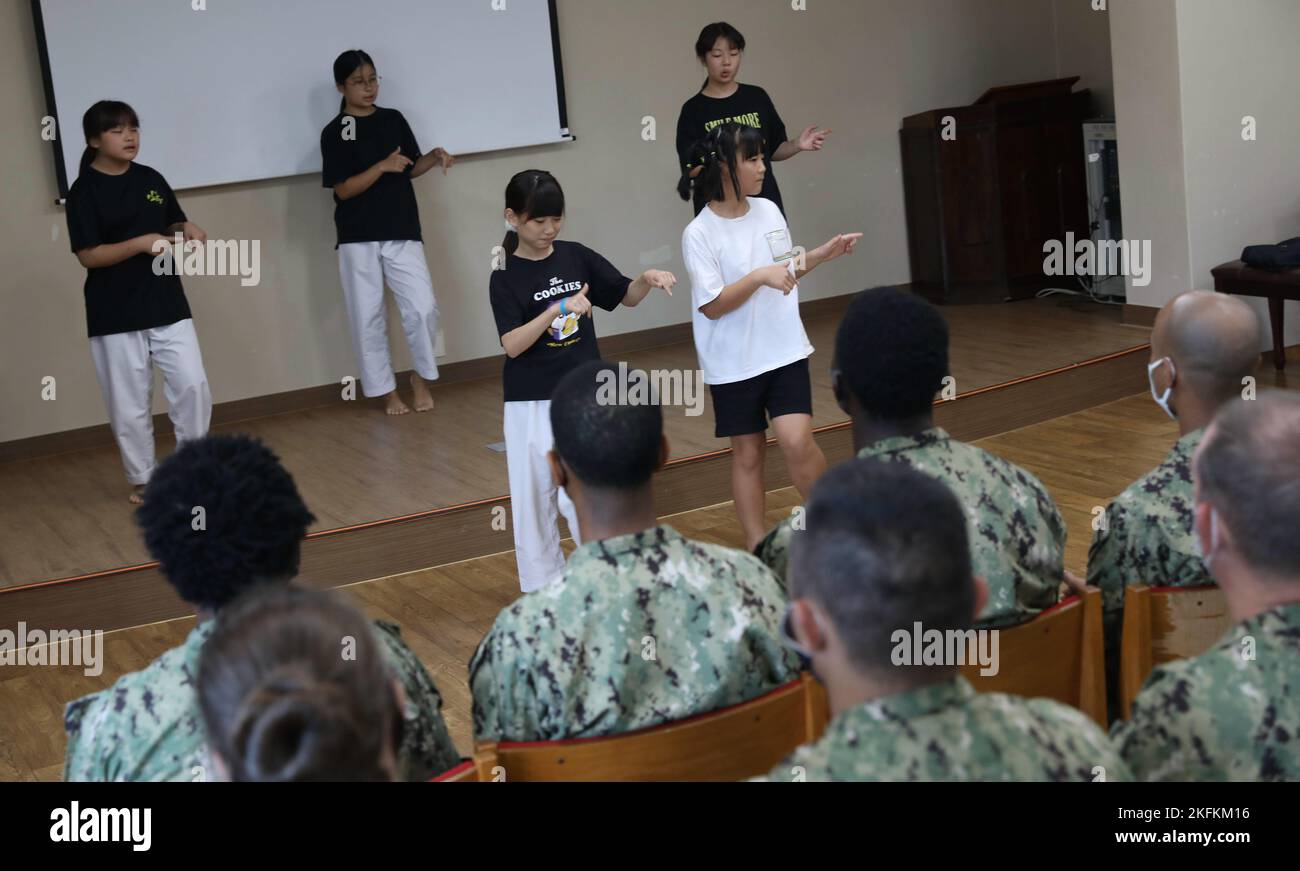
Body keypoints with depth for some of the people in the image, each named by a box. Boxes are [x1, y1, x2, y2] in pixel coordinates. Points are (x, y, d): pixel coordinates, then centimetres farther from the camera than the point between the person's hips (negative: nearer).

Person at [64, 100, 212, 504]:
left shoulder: (151, 179, 7)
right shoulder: (84, 192, -8)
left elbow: (172, 225, 19)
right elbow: (88, 255, -14)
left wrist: (187, 230, -5)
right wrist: (142, 243, -23)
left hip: (167, 303, 4)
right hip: (116, 313, -4)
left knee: (192, 385, -1)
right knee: (129, 402, 4)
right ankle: (141, 479, 20)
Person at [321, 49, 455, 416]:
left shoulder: (393, 120, 7)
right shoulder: (334, 133, -5)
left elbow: (411, 169, 14)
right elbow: (343, 189, -11)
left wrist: (434, 158, -6)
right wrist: (382, 167, -21)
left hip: (402, 231, 2)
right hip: (358, 238, -2)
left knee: (423, 308, -6)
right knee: (368, 317, 4)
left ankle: (421, 376, 17)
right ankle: (386, 390, 18)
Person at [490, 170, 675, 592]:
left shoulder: (577, 257, 3)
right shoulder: (506, 278, -8)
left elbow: (626, 297, 12)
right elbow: (512, 345, -18)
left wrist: (647, 279, -10)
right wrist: (559, 308, -27)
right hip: (532, 404, -2)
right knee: (535, 494, 8)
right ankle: (544, 585, 22)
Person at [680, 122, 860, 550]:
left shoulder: (768, 210, 3)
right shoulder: (699, 234, -14)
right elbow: (711, 305, -17)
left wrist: (824, 253, 4)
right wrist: (760, 277, -27)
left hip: (785, 352, 3)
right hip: (734, 364, -3)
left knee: (797, 442, -10)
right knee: (747, 454, 7)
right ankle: (756, 544, 20)